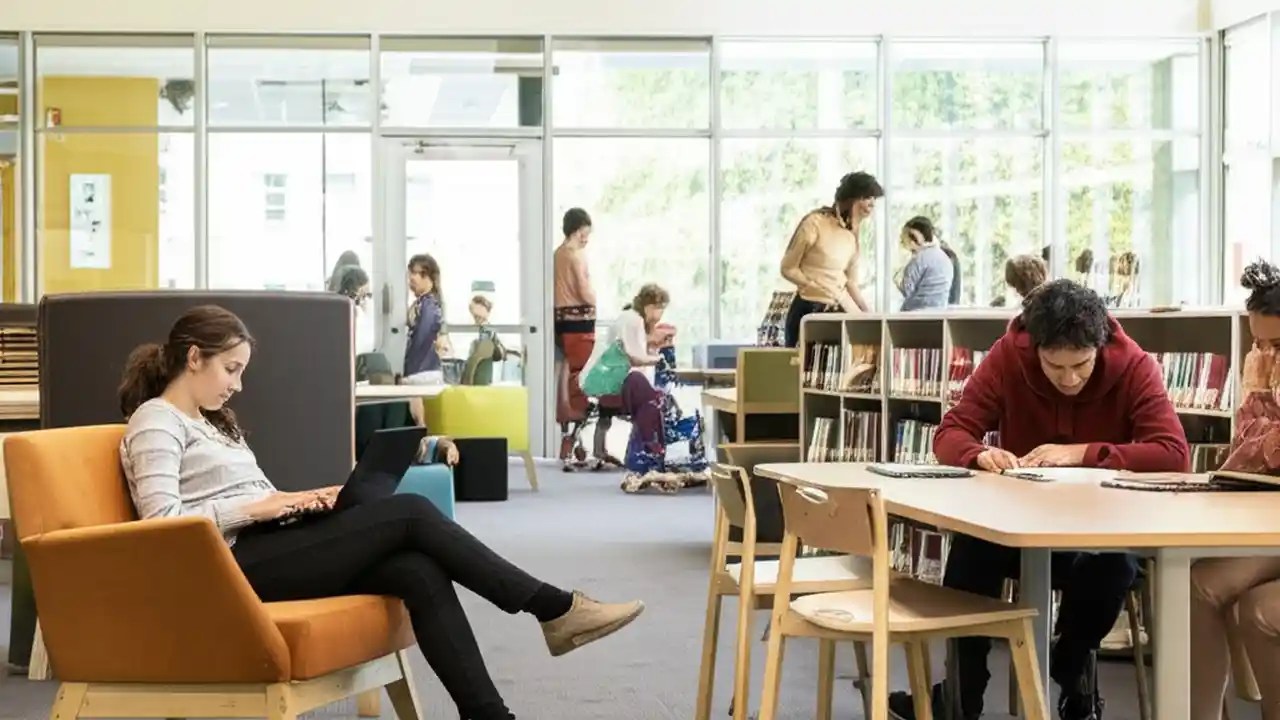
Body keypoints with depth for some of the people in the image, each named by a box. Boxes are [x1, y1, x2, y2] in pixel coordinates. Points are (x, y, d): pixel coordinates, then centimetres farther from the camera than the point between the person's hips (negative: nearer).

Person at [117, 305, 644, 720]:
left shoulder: (213, 421, 26)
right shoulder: (155, 422, -2)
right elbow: (163, 521, -16)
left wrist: (295, 500, 1)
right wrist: (258, 506, -15)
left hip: (267, 549, 9)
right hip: (234, 565, -9)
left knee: (420, 572, -18)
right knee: (409, 514, -17)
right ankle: (555, 610, -11)